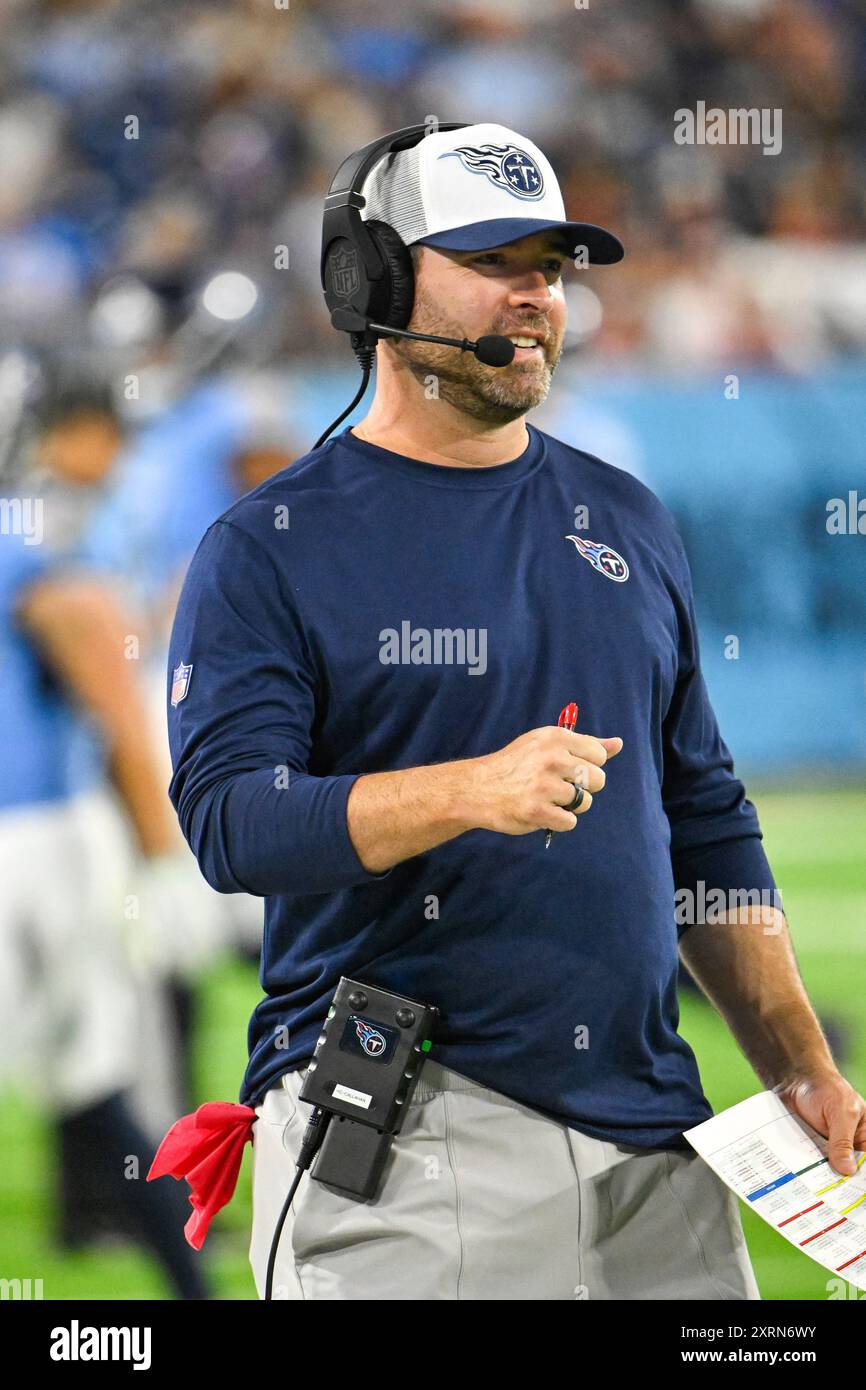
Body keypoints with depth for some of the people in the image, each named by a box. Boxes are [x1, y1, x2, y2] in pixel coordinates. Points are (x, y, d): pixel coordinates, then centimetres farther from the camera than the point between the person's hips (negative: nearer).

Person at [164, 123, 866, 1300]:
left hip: (651, 1133, 5)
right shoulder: (267, 551, 0)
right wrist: (471, 792, -26)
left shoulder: (629, 524, 17)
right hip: (400, 1139, -5)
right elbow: (230, 820, -12)